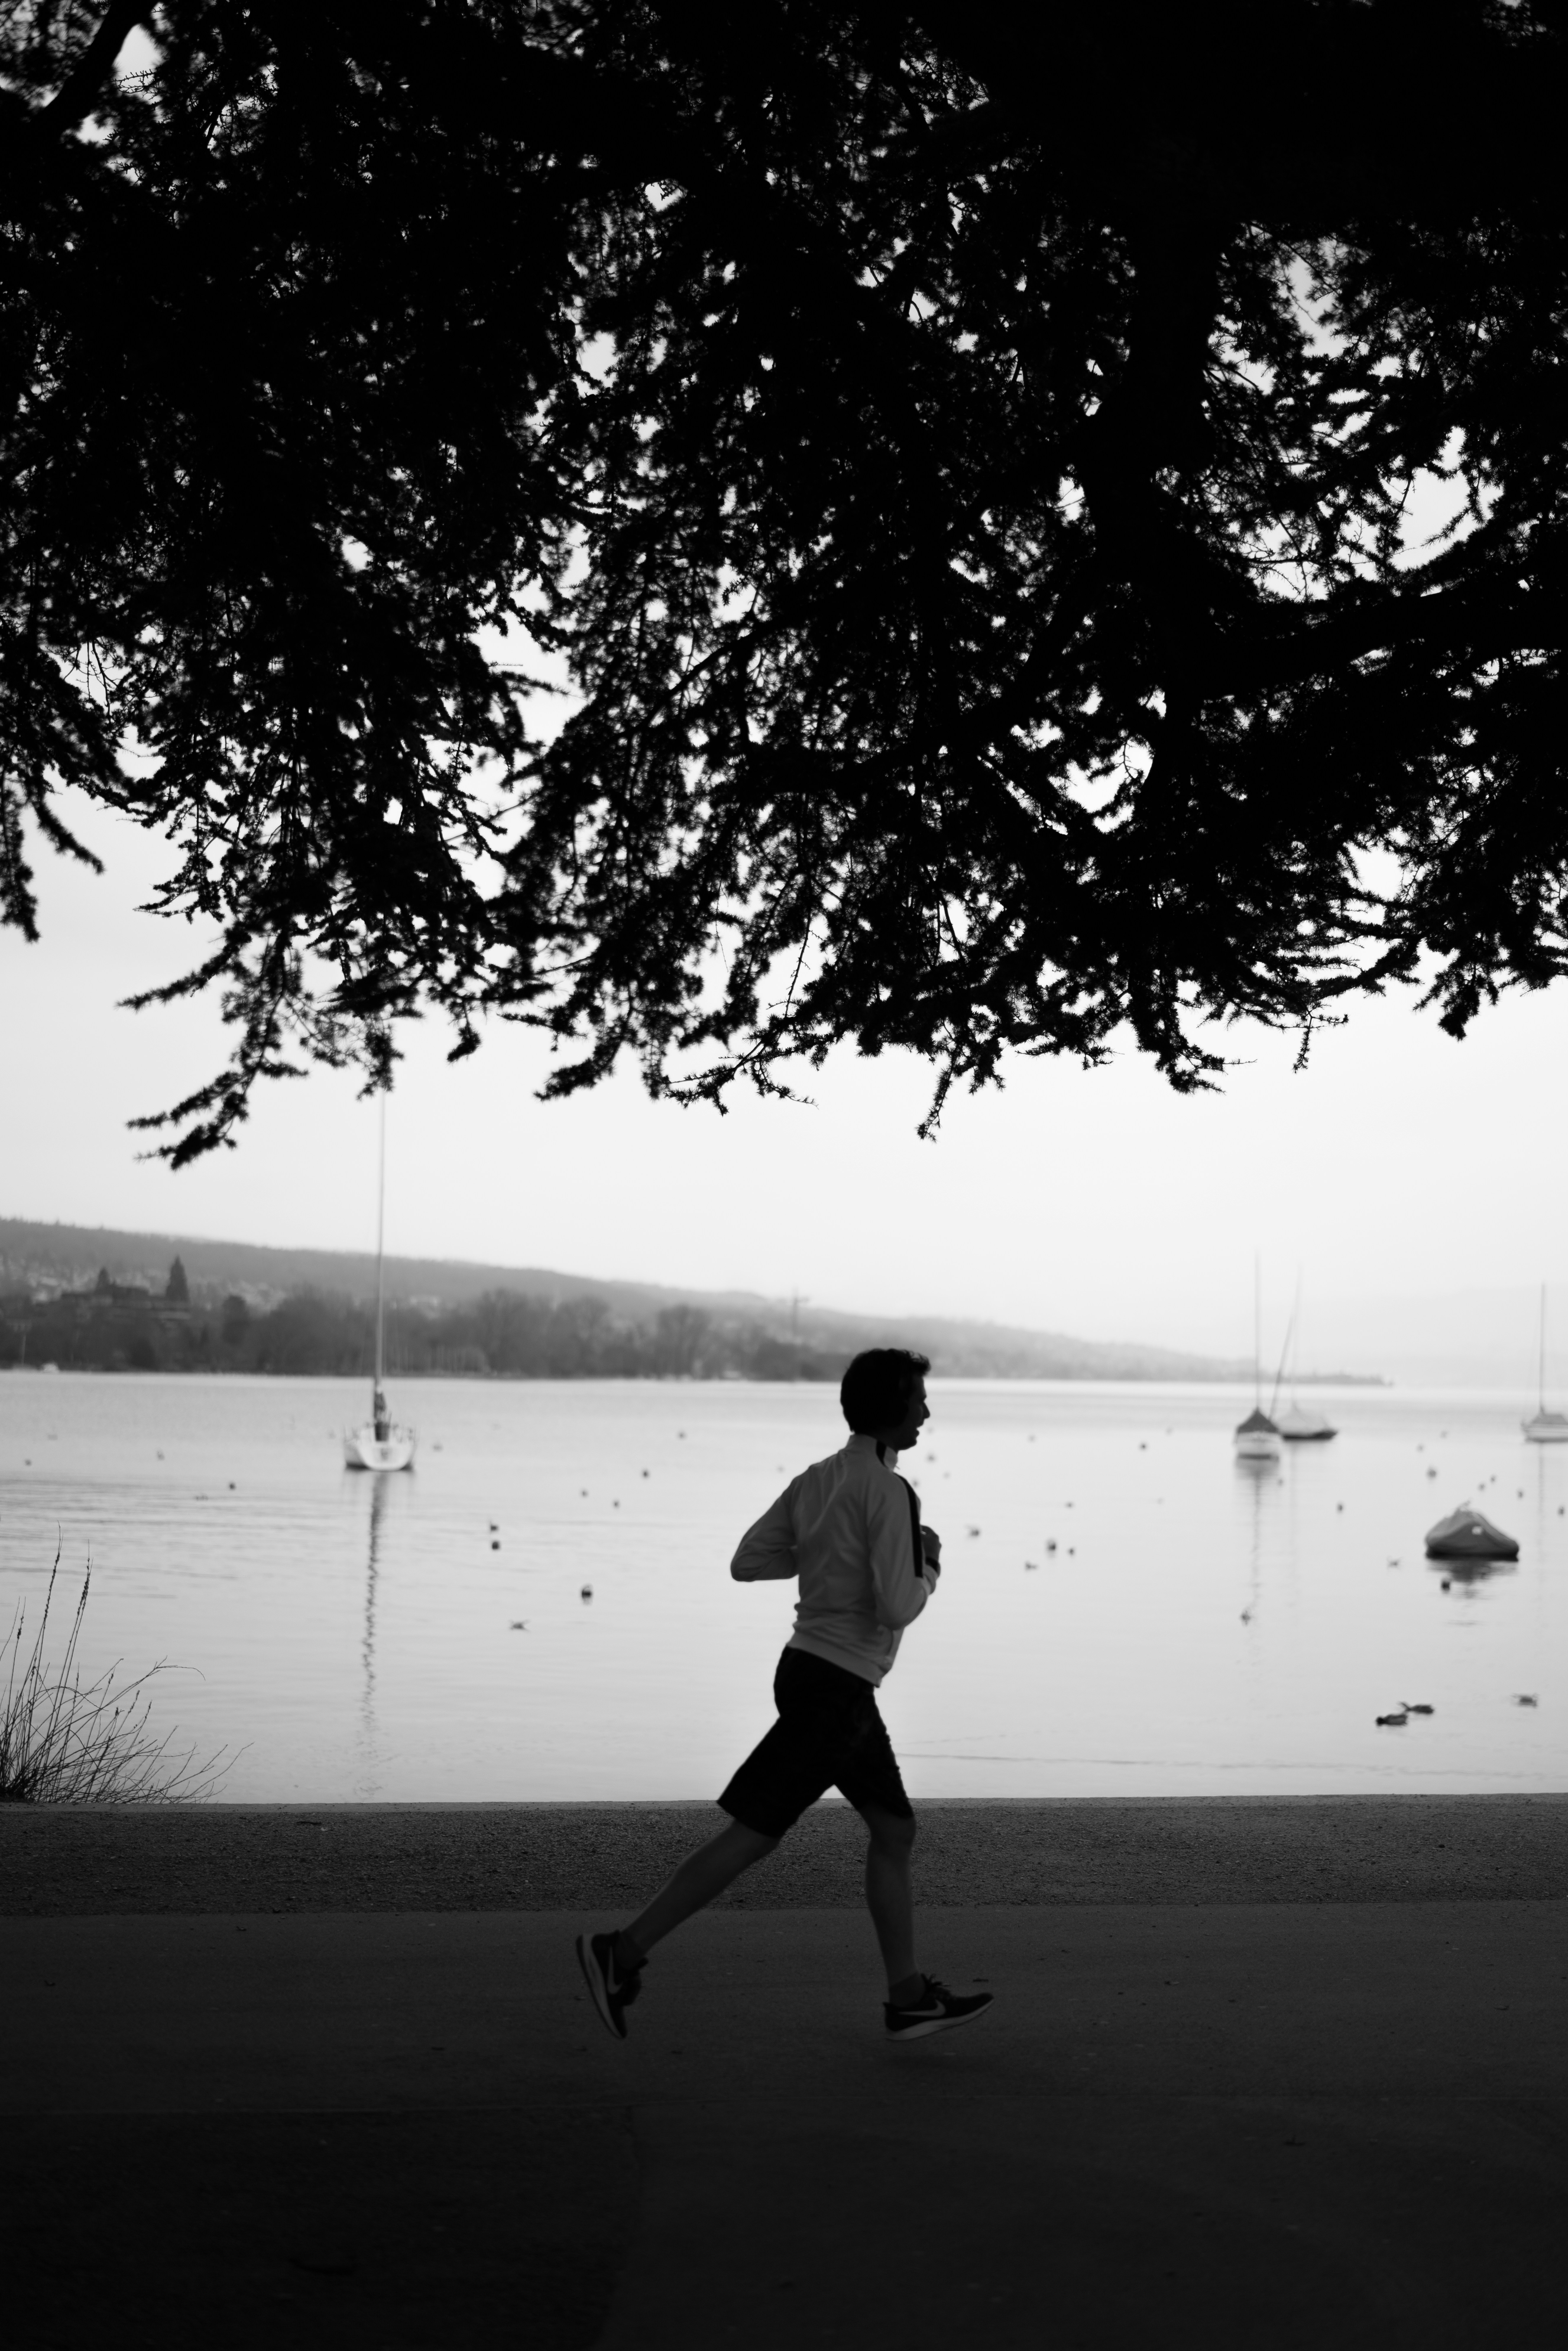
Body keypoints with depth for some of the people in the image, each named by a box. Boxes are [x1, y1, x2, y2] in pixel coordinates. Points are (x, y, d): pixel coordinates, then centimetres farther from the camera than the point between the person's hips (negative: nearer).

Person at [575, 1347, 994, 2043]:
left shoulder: (816, 1481, 9)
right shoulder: (889, 1493, -16)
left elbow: (746, 1562, 11)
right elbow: (896, 1609, -20)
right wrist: (928, 1566, 0)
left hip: (815, 1673, 9)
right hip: (833, 1688, -9)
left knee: (894, 1830, 13)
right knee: (753, 1834, -6)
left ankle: (909, 1998, 18)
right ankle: (623, 1953, -3)